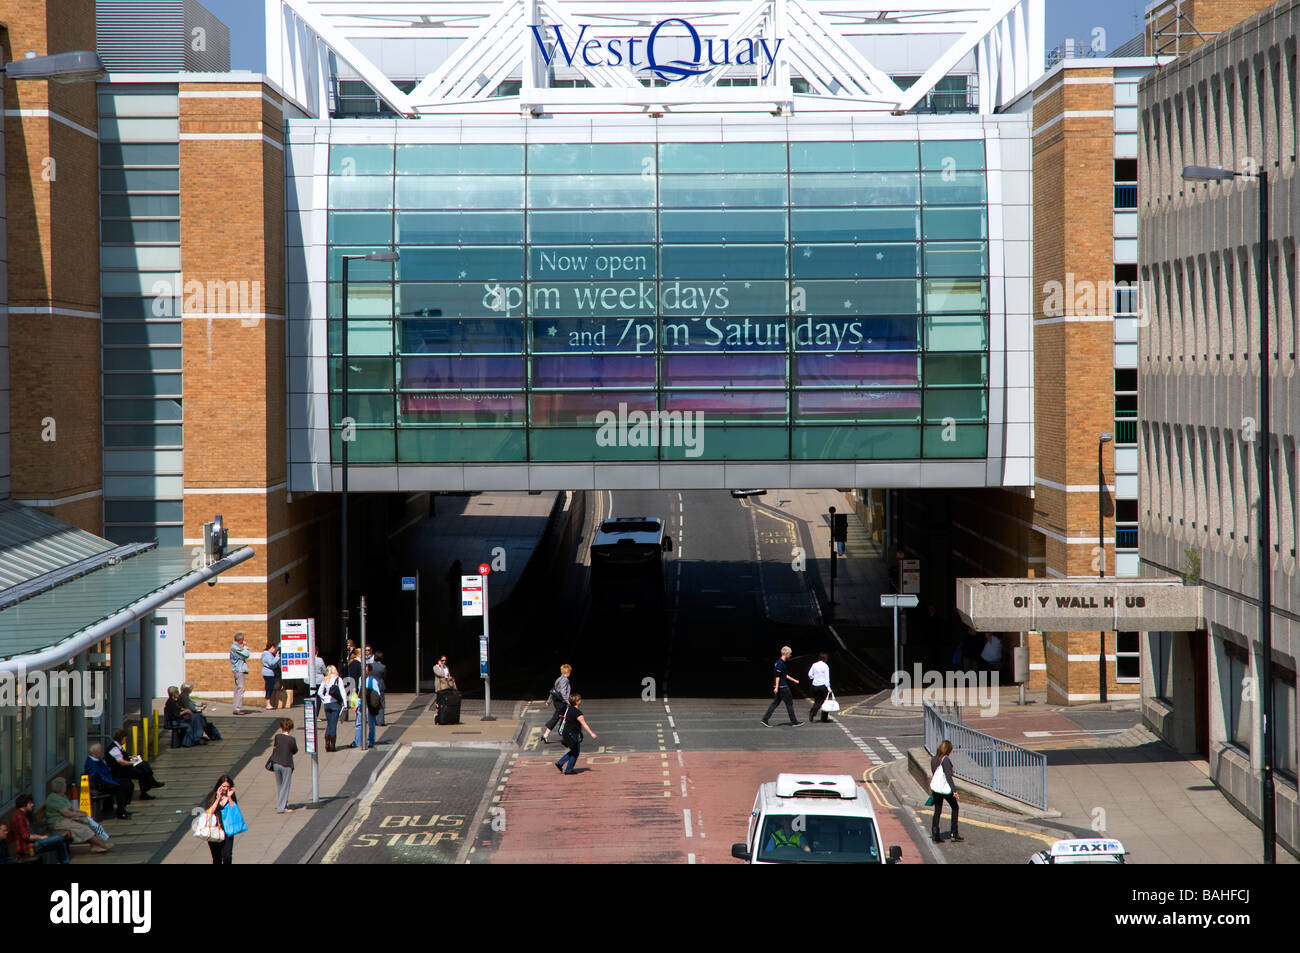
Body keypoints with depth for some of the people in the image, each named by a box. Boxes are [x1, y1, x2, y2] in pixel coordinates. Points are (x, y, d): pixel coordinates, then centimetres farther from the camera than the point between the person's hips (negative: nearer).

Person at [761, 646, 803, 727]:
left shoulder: (780, 662, 15)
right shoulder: (780, 663, -16)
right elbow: (777, 676, -21)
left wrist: (794, 680, 31)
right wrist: (776, 687, -24)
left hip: (781, 687, 10)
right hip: (782, 687, -10)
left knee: (775, 703, 9)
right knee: (789, 703, 0)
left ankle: (765, 720, 5)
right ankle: (794, 722, 7)